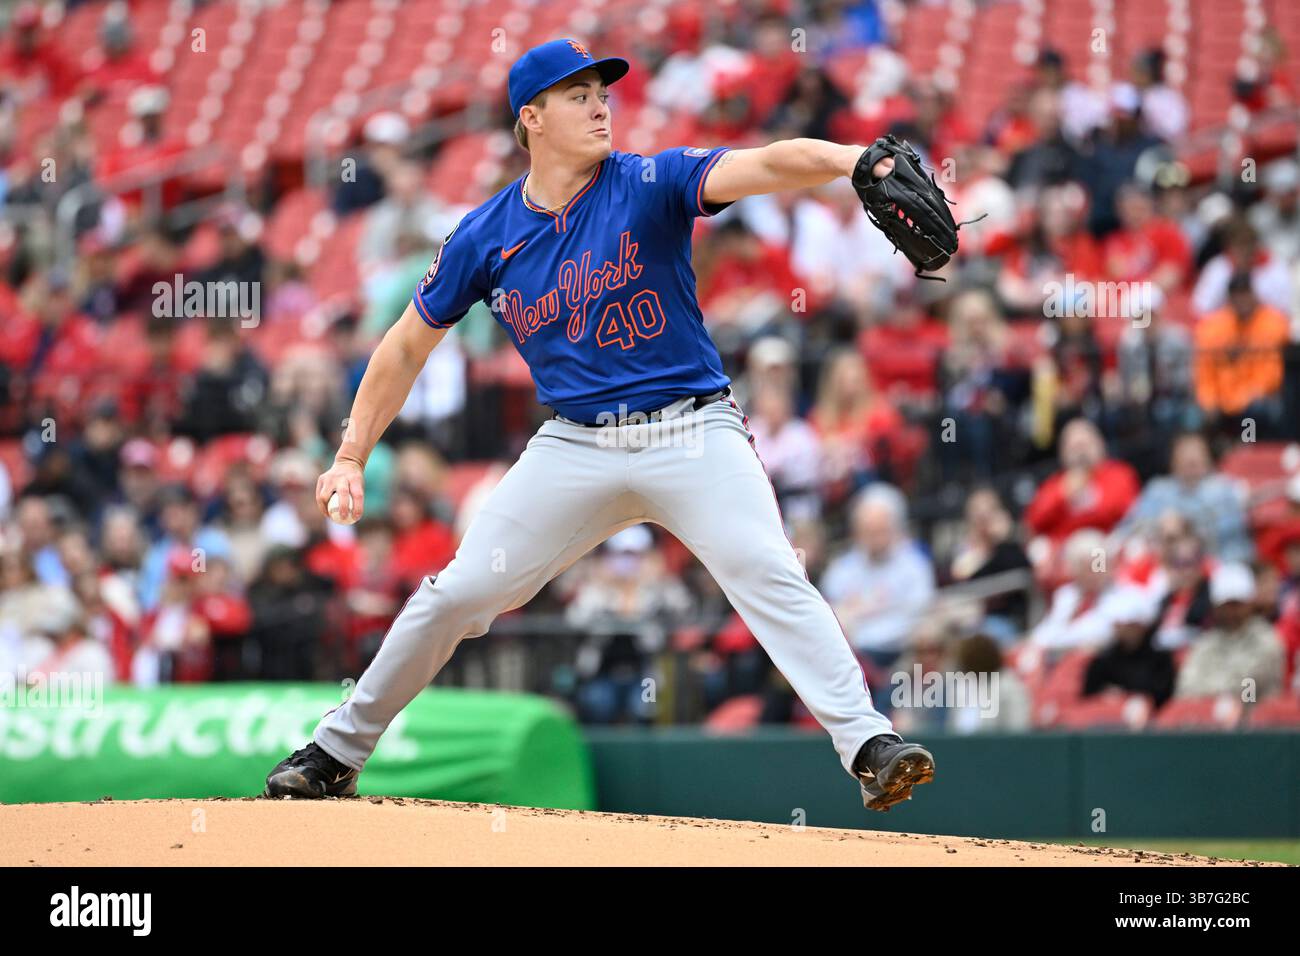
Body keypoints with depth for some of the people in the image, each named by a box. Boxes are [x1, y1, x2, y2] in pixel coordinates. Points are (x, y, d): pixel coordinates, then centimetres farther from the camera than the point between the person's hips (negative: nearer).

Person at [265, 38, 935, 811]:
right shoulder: (486, 237, 2)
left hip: (691, 432, -2)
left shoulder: (650, 184, -7)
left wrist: (854, 160, -44)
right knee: (458, 594, 1)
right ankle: (337, 752, 17)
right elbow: (408, 347, 13)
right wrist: (351, 458, 8)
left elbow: (762, 166, -25)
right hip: (576, 448, 2)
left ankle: (869, 744, -26)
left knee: (770, 574, -23)